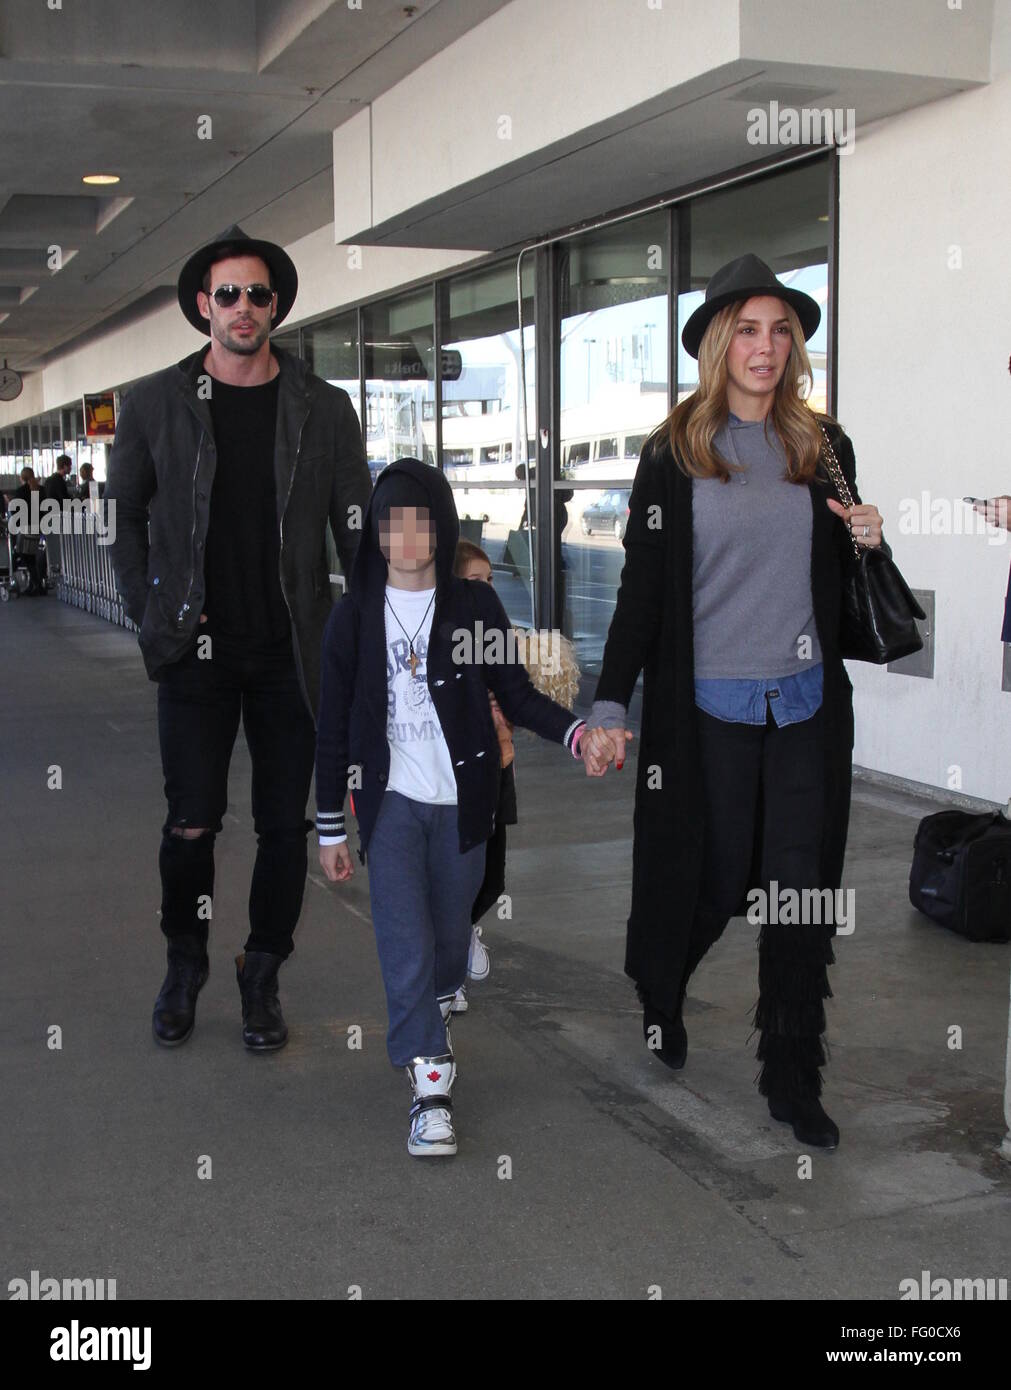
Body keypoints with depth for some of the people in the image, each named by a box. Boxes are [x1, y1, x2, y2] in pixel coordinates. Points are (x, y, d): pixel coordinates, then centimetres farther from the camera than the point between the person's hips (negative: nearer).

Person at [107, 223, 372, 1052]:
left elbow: (358, 532, 4)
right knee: (191, 823, 0)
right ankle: (185, 968, 24)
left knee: (285, 825, 5)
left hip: (292, 651, 1)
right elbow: (121, 514, 13)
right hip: (197, 649, -1)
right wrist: (149, 613, 3)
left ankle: (263, 978, 23)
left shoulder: (323, 408, 3)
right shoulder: (156, 404, 3)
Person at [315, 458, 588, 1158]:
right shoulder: (356, 616, -2)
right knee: (405, 942, -9)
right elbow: (335, 728, 2)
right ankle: (430, 1087, -5)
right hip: (391, 802, -1)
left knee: (451, 930, 14)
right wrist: (330, 828, 3)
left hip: (461, 800, 1)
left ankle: (435, 1015, 44)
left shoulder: (476, 605, -2)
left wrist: (579, 733, -19)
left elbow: (517, 695, 0)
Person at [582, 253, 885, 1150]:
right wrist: (612, 707, -9)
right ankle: (659, 995, 39)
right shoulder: (674, 453, -1)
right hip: (710, 703, -3)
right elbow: (643, 586, -3)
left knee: (801, 886, 3)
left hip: (806, 703, 3)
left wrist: (867, 539, -4)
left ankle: (793, 1079, 16)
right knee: (714, 875, 7)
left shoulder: (823, 447, 8)